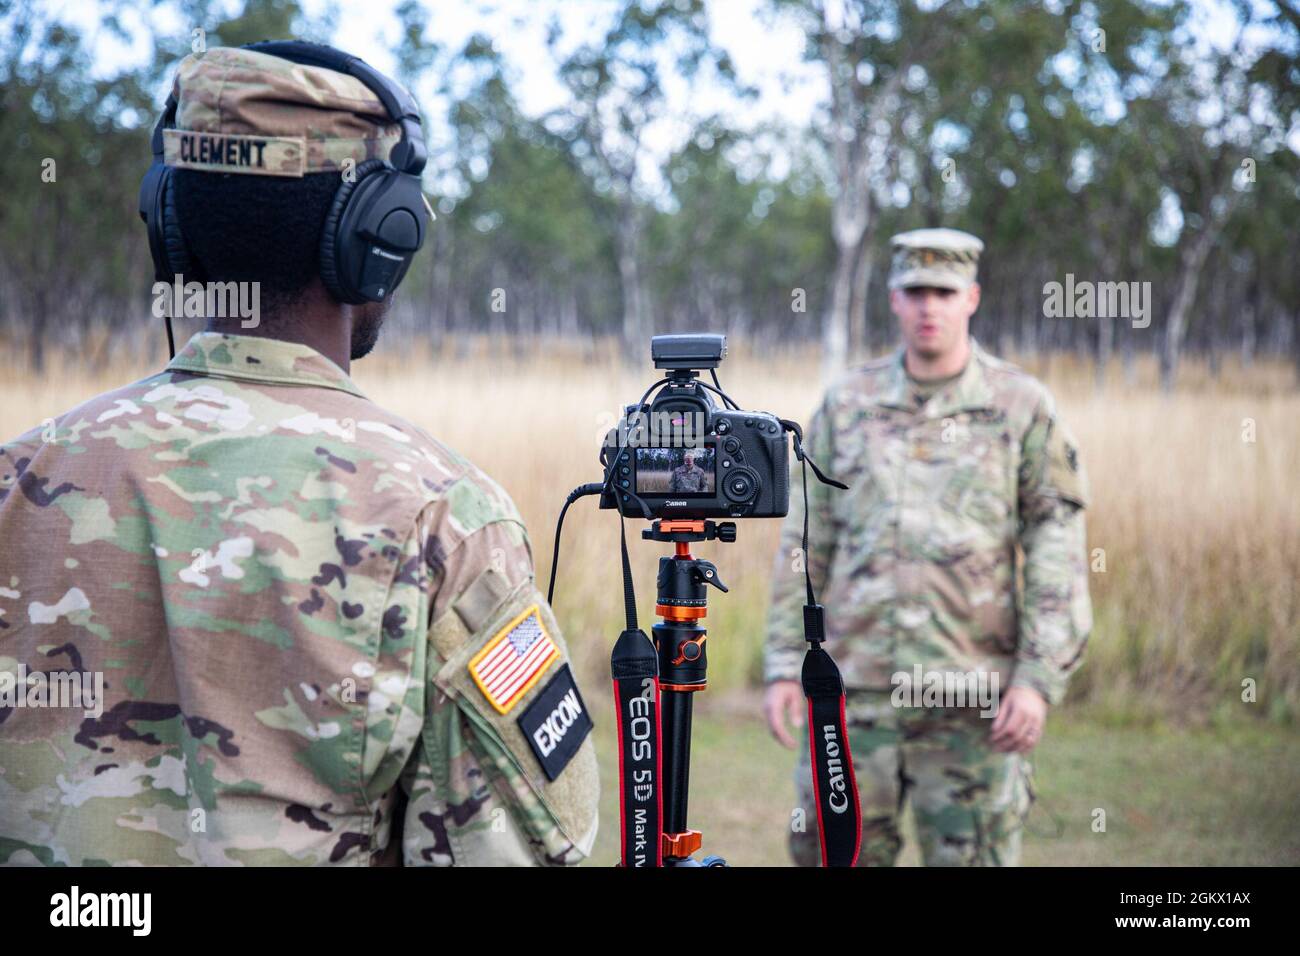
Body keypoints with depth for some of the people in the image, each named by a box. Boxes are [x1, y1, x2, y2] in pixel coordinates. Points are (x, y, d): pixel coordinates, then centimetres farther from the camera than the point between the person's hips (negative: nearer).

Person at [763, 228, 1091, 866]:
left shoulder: (1021, 407, -1)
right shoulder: (847, 404, 6)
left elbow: (1058, 557, -3)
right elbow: (806, 543, 9)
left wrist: (1040, 680, -12)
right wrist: (784, 664, 4)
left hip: (970, 696, -2)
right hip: (857, 687, 2)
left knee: (972, 854, 4)